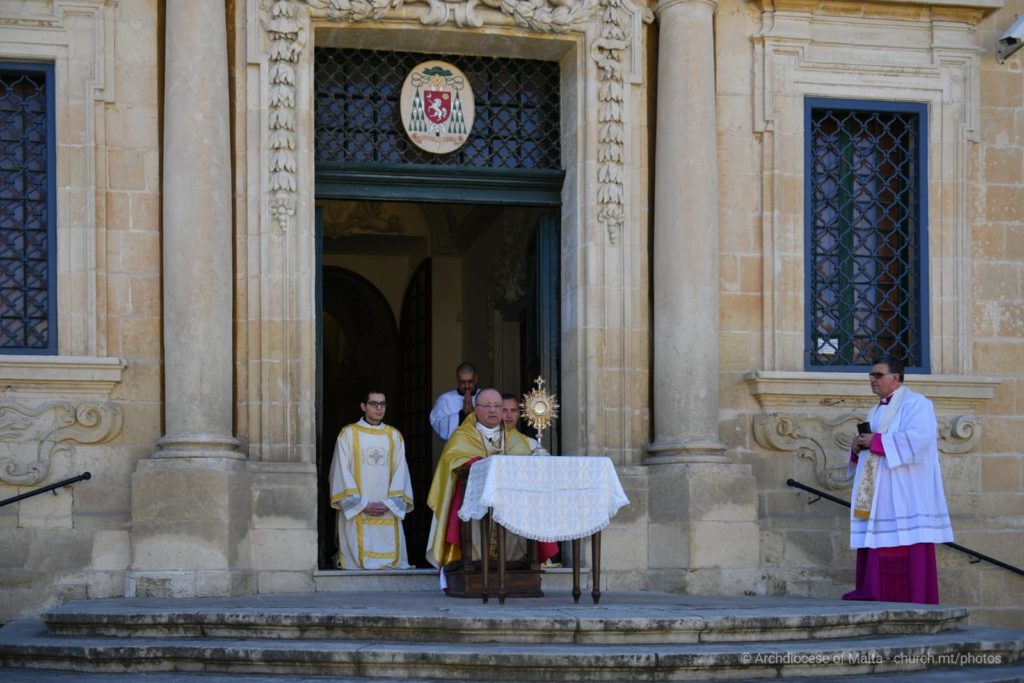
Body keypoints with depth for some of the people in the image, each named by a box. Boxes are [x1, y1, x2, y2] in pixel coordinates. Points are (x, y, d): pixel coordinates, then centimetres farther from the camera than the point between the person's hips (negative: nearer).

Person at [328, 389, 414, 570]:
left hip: (388, 512, 2)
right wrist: (362, 504, -9)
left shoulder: (395, 436, 12)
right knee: (358, 562, -6)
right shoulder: (348, 434, 3)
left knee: (390, 556, -2)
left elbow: (400, 472, 8)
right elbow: (342, 473, -1)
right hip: (356, 512, -2)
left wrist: (389, 503, -6)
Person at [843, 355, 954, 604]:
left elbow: (917, 439, -19)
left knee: (906, 544, -12)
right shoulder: (876, 411, 23)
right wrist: (858, 447, 1)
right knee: (877, 542, 1)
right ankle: (874, 593, 0)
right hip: (878, 495, 8)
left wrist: (877, 441, -16)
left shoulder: (916, 404, -2)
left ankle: (915, 599, -13)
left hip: (905, 493, -8)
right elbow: (870, 449, 24)